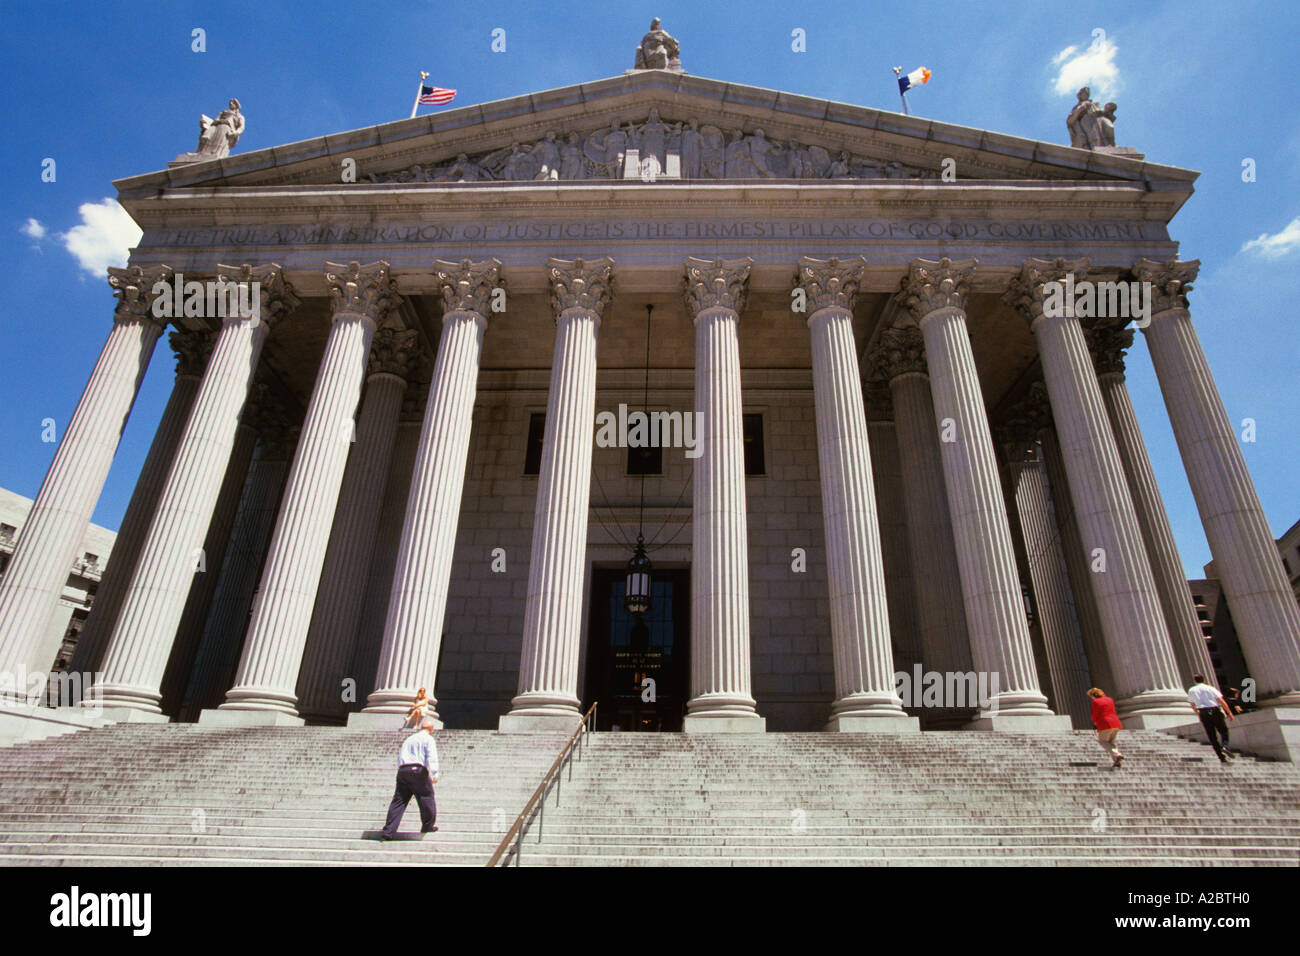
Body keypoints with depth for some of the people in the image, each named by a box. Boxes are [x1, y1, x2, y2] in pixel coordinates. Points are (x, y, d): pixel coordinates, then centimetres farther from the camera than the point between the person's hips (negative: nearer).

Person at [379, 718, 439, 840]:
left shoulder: (408, 739, 26)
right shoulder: (428, 739, 3)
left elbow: (399, 758, 25)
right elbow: (431, 757, -10)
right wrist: (434, 774, -15)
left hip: (402, 770, 6)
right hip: (418, 770, -6)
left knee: (398, 800, 6)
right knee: (426, 797, 10)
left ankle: (388, 831, 1)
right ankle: (428, 825, 19)